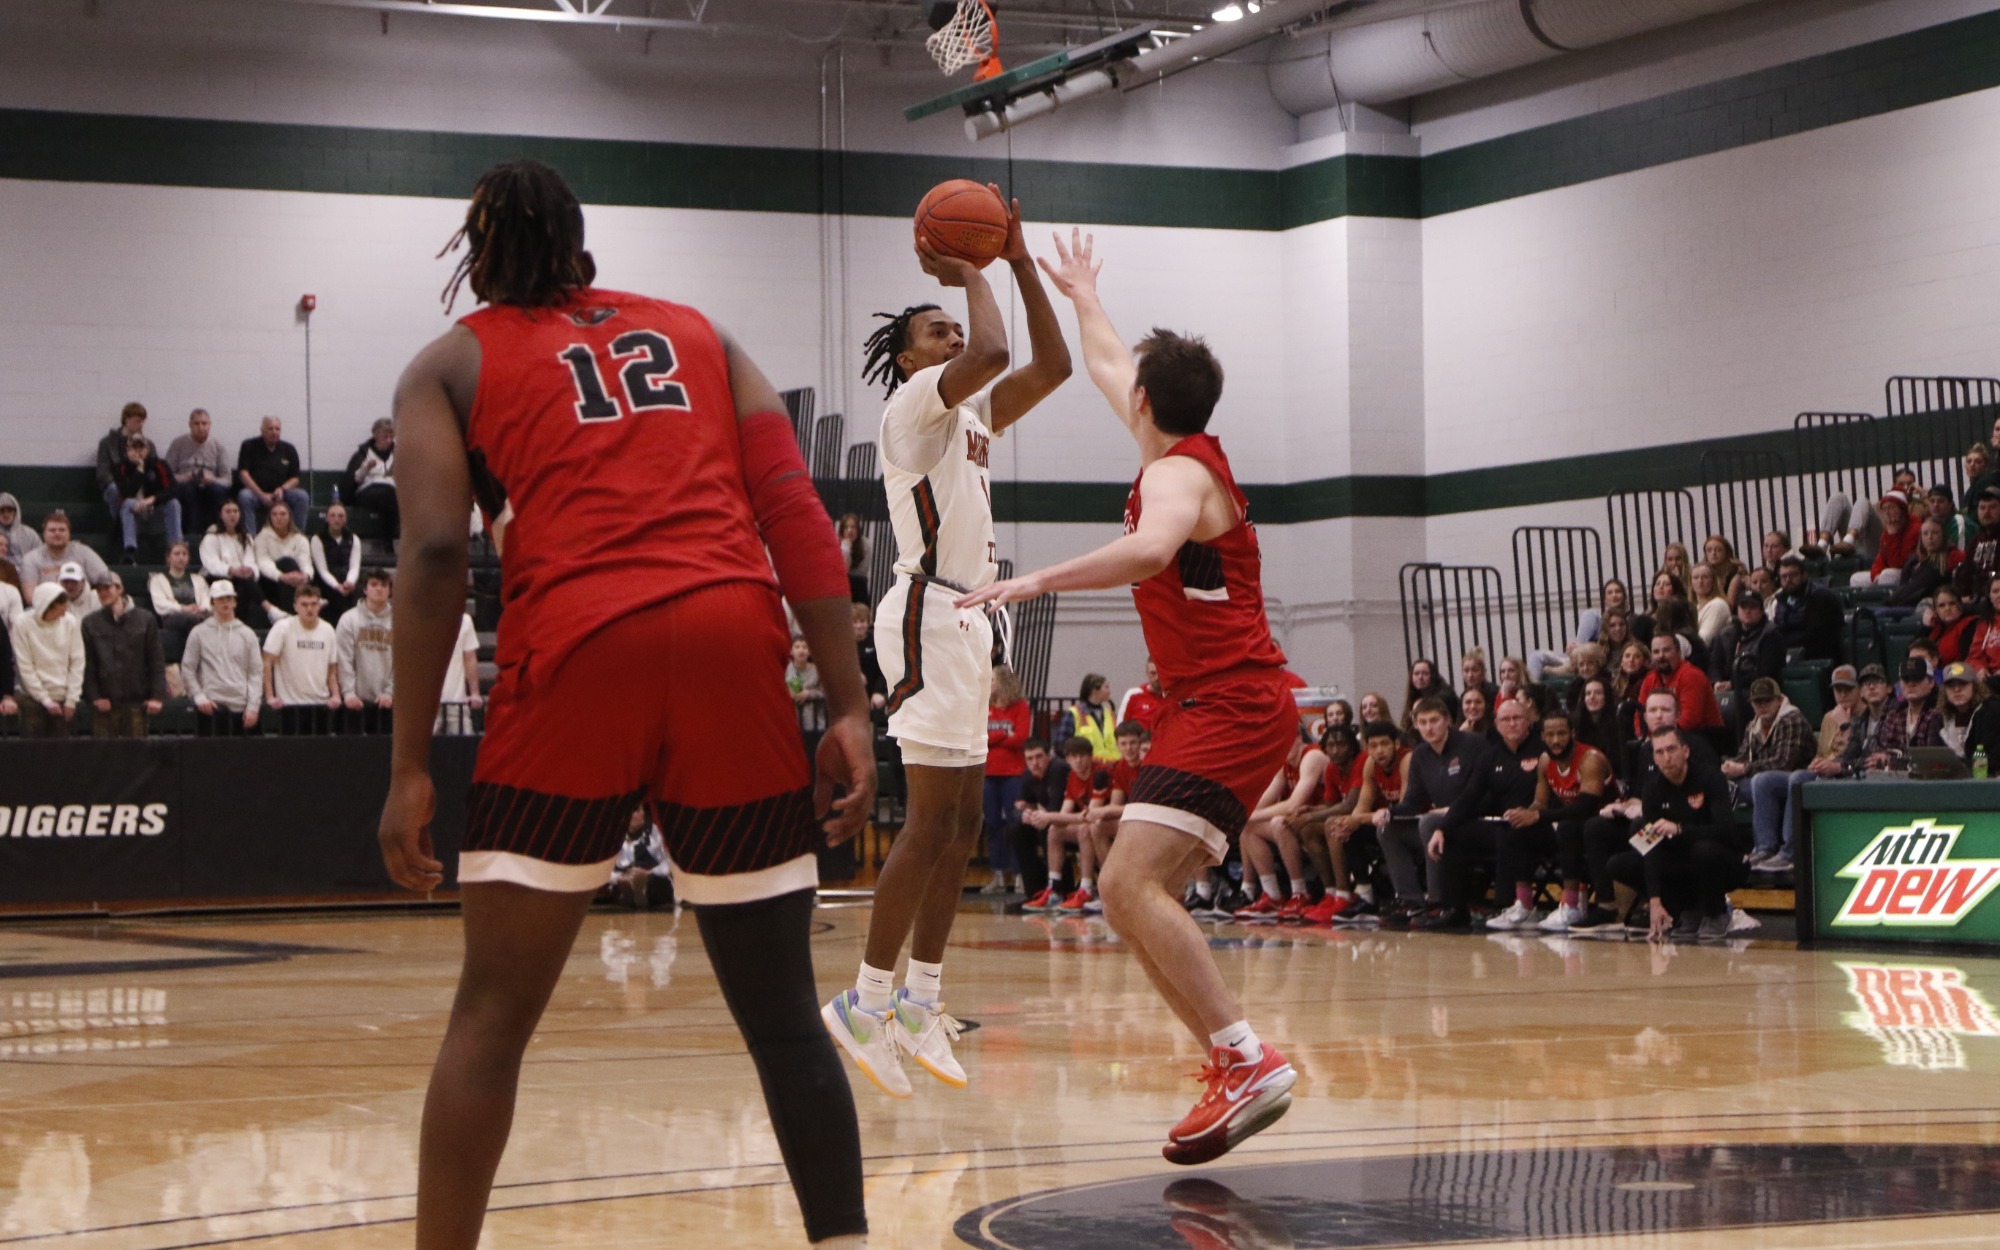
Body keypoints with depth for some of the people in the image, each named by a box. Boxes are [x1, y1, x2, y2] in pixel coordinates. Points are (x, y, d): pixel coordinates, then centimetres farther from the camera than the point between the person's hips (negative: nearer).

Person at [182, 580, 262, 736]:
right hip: (210, 705, -2)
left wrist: (253, 706, -2)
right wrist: (199, 696, -6)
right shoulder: (199, 633, 5)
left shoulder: (247, 634, 9)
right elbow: (187, 669, 6)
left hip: (239, 705, 2)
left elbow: (256, 672, 6)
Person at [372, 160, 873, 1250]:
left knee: (494, 1012, 6)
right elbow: (793, 507, 11)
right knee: (781, 1012, 9)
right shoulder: (696, 333, 24)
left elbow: (434, 553, 1)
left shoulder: (452, 365, 17)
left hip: (576, 646, -2)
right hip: (733, 639, 2)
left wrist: (410, 767, 1)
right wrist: (848, 707, 6)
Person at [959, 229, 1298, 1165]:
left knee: (1133, 884, -23)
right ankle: (1234, 1071, 4)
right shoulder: (1184, 454, 16)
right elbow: (1106, 369, 37)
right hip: (1218, 707, 10)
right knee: (1134, 896, 8)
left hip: (1231, 708, -10)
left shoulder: (1178, 473, -11)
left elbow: (1151, 549, -36)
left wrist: (1037, 581, -36)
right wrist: (1083, 297, 51)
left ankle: (1248, 1063, -29)